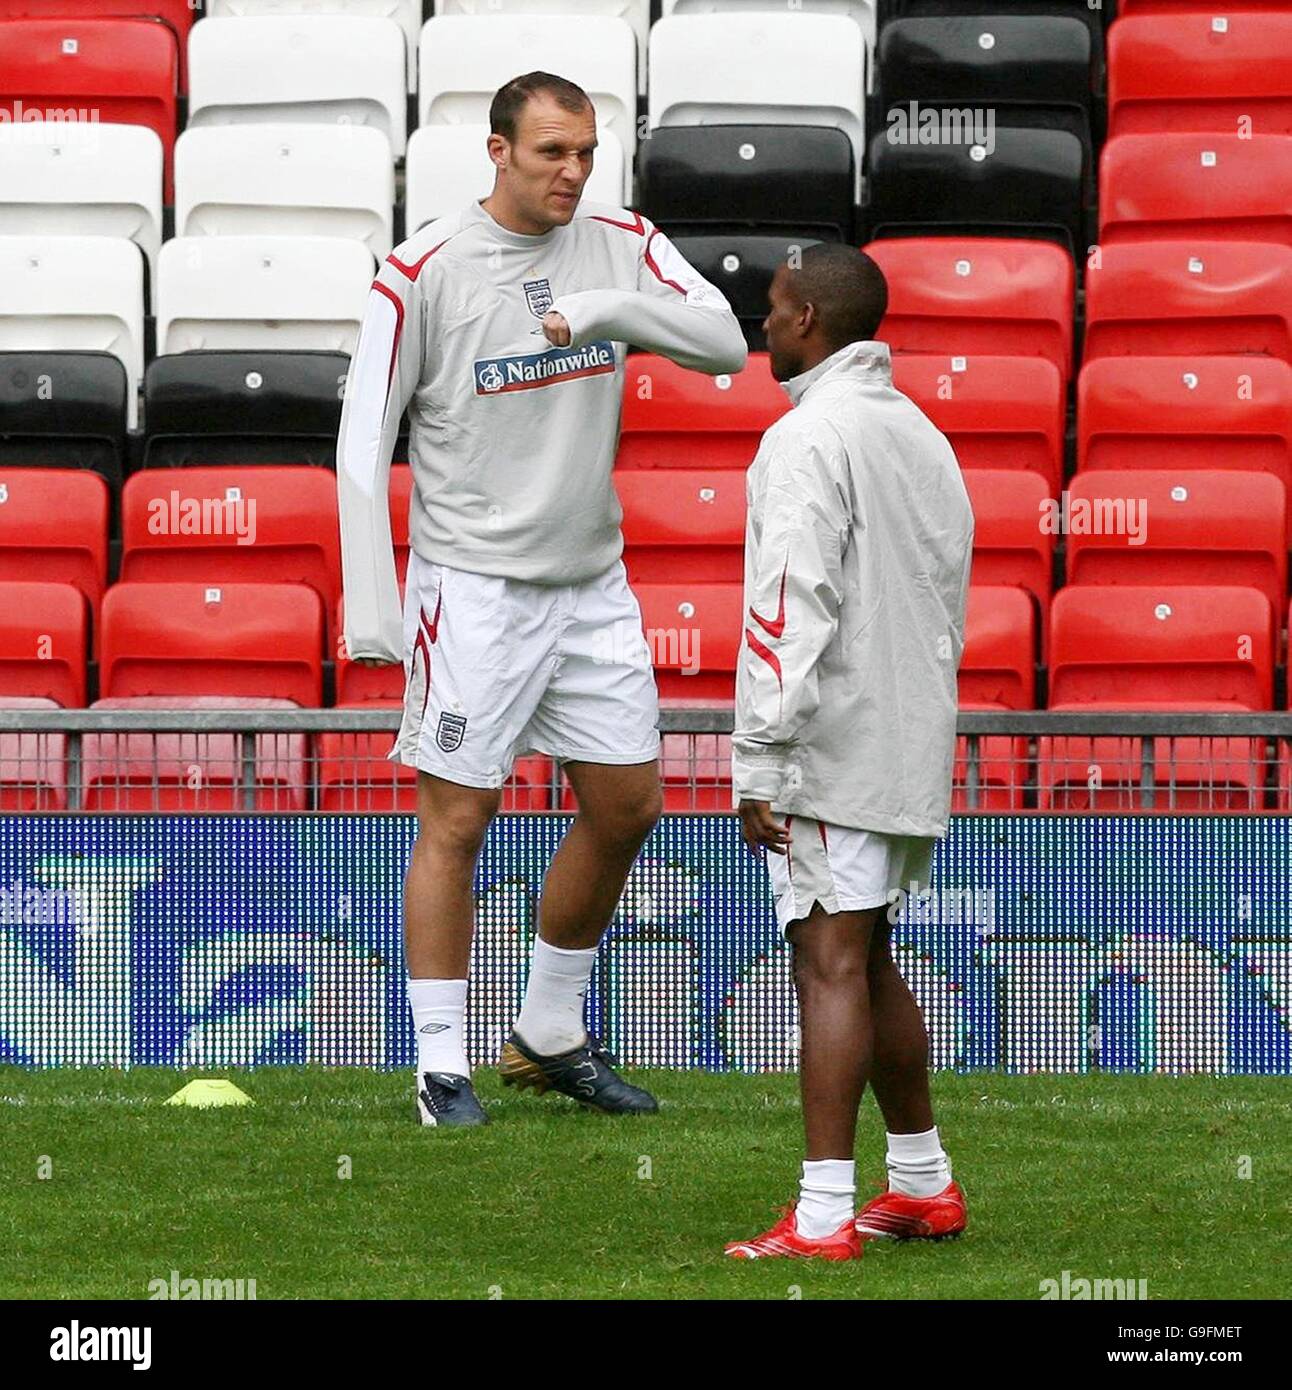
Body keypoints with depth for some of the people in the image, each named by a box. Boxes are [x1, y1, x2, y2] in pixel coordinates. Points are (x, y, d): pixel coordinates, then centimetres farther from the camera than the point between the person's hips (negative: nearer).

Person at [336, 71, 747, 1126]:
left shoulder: (621, 244, 3)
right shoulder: (426, 272, -10)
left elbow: (725, 340, -8)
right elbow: (365, 439, -8)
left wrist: (615, 306, -26)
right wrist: (369, 603, -14)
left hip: (593, 581, 6)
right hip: (474, 587, -5)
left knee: (626, 805, 11)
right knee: (456, 821, -3)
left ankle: (551, 1037, 27)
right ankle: (442, 1066, 6)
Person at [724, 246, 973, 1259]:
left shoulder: (809, 438, -12)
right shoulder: (922, 436, 16)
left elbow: (791, 613, -18)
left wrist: (759, 766, -17)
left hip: (833, 757, -9)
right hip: (912, 752, 9)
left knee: (832, 967, -10)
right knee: (868, 965, 18)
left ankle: (823, 1217, -14)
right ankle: (923, 1185, 24)